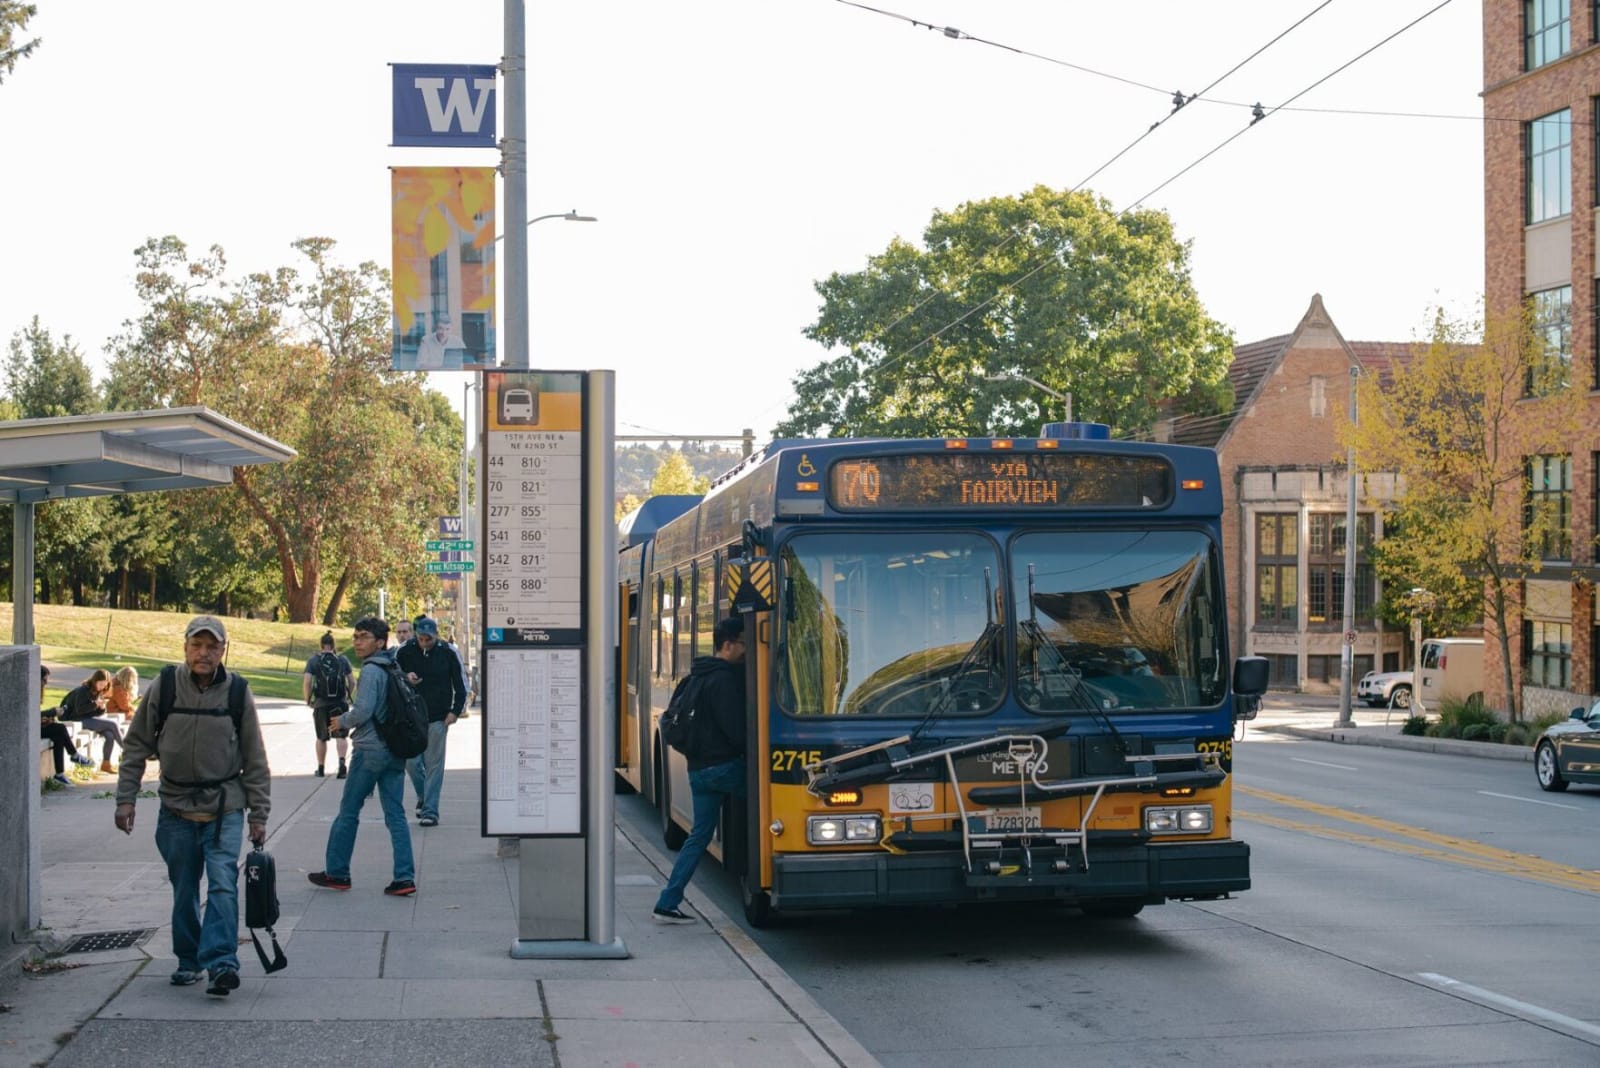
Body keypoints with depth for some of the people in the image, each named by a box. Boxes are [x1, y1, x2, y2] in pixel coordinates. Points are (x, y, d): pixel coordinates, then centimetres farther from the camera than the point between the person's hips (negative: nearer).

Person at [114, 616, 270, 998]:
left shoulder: (237, 692, -3)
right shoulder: (164, 687, -3)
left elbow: (255, 759, 3)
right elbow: (137, 746, 6)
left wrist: (258, 814, 3)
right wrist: (126, 798, 0)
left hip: (224, 808, -2)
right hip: (176, 808, 2)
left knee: (223, 884, -15)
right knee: (184, 890, 10)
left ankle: (221, 962, -18)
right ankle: (189, 959, 25)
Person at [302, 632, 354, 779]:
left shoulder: (314, 660, -1)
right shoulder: (343, 660, 4)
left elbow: (306, 681, -10)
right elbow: (352, 681, 2)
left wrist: (308, 699, 1)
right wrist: (348, 696, 16)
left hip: (321, 704, 0)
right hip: (340, 703, 0)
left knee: (321, 738, 13)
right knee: (341, 735, 0)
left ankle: (320, 768, 23)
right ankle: (341, 761, -24)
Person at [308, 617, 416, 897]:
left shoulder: (371, 671, -13)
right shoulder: (395, 669, 12)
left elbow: (363, 711, -19)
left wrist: (342, 721, -2)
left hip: (370, 750, -8)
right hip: (395, 752, 8)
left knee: (348, 812, 5)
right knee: (396, 815, 5)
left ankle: (336, 873, 13)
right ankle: (404, 877, -2)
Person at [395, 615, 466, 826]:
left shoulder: (448, 653, -3)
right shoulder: (405, 651, -1)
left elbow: (461, 684, 4)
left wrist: (455, 711, -4)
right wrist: (405, 679, -12)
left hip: (438, 718, -2)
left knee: (434, 765, -3)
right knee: (411, 762, 2)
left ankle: (430, 811, 0)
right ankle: (423, 797, 28)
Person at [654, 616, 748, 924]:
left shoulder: (700, 676, 17)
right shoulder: (724, 679, -14)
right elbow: (735, 728, -19)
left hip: (699, 768, 9)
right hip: (723, 765, -9)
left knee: (700, 835, 11)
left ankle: (667, 903, 8)